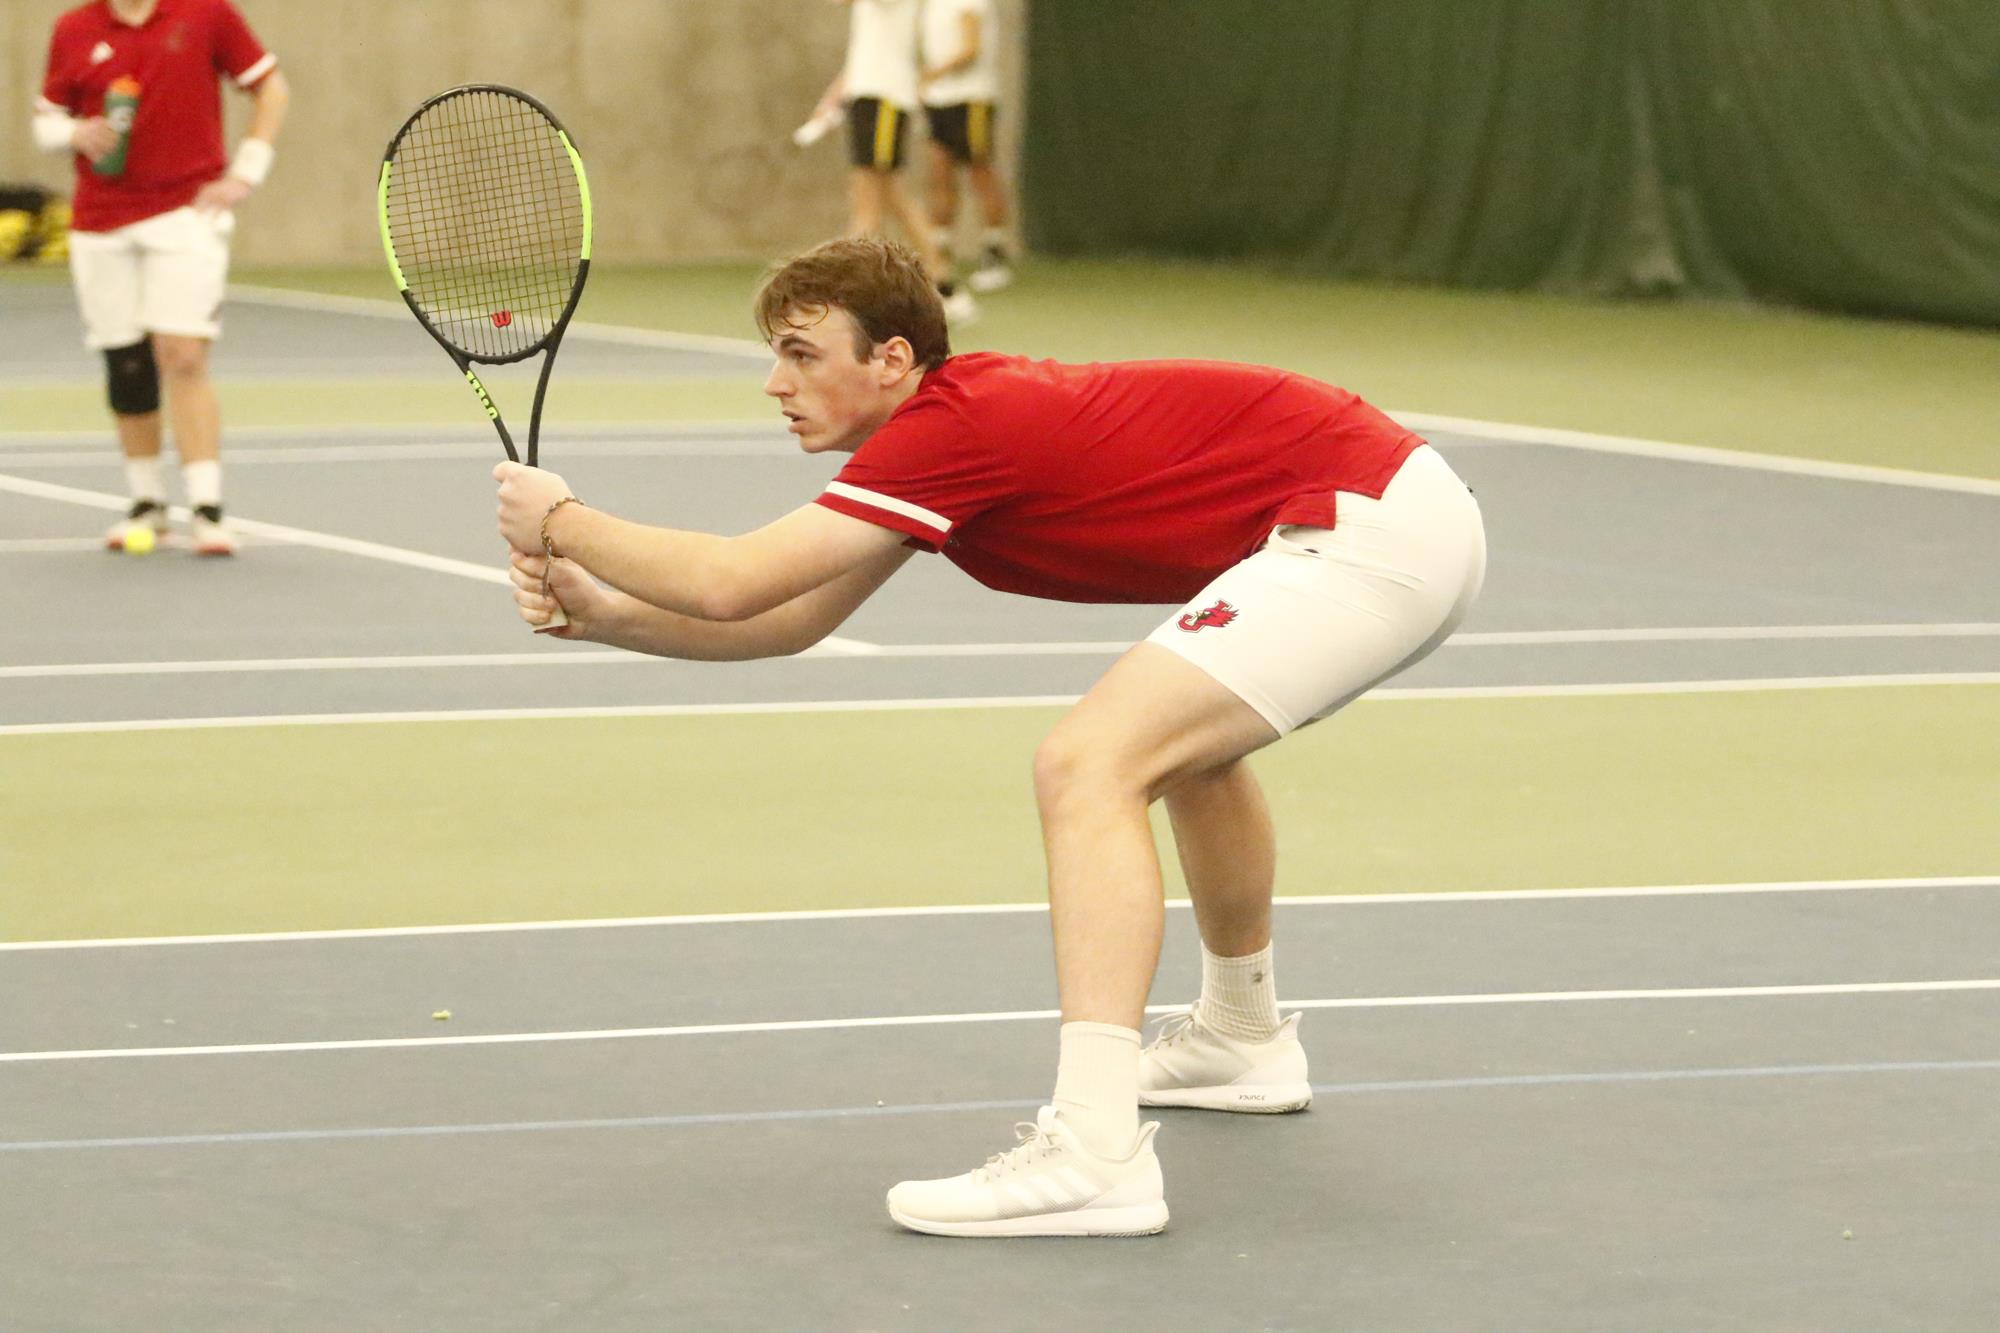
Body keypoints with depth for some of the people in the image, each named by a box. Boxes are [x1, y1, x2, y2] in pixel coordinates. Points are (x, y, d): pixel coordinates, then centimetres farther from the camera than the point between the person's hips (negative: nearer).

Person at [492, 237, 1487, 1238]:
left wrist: (562, 521, -4)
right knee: (1186, 739, 34)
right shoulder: (953, 418, 14)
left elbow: (729, 583, -19)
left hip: (1365, 527, -11)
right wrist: (598, 611, 10)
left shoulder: (952, 429, -16)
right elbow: (789, 622, 20)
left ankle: (1095, 1155, -30)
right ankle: (1241, 1040, 53)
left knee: (1085, 767, -20)